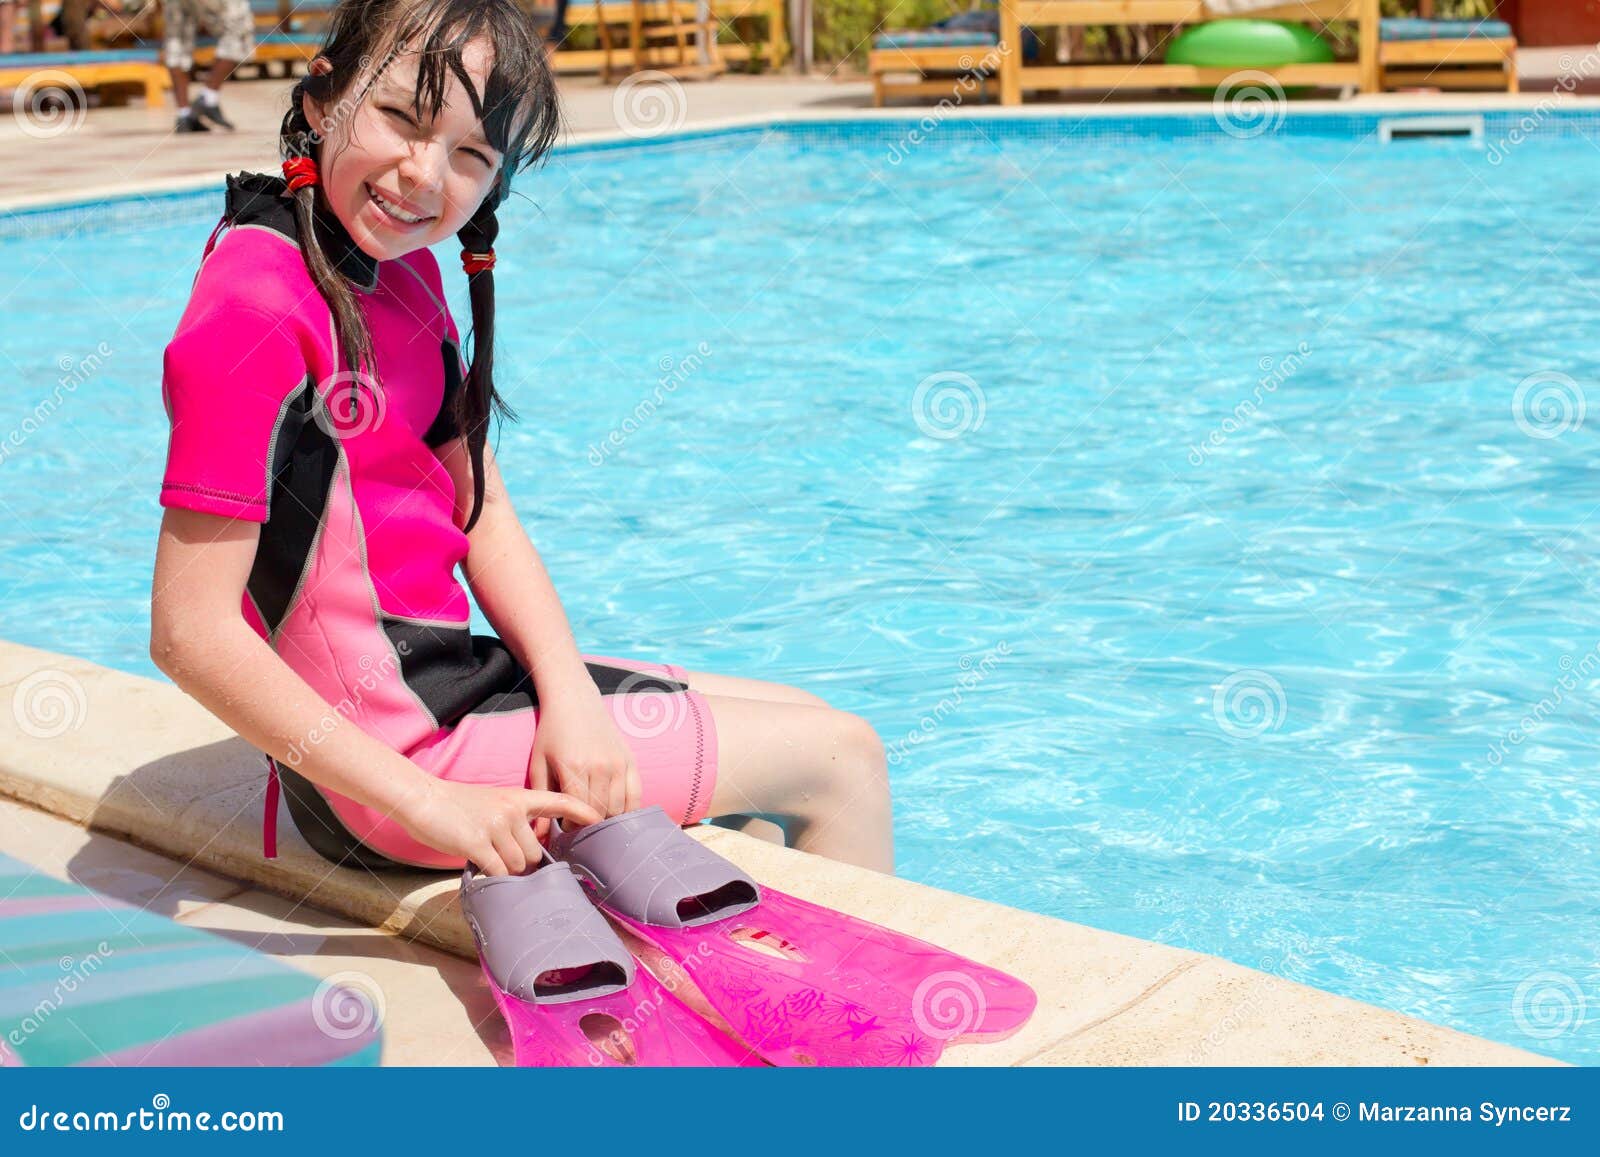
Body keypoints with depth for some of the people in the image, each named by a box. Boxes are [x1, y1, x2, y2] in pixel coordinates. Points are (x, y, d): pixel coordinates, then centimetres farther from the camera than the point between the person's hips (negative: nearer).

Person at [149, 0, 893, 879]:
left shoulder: (406, 272, 7)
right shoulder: (256, 310, -22)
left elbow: (483, 514, 6)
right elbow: (190, 633, -24)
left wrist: (570, 696, -9)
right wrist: (426, 803, -25)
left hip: (445, 681, 9)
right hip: (395, 751, -9)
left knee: (807, 722, 20)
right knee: (839, 757, 2)